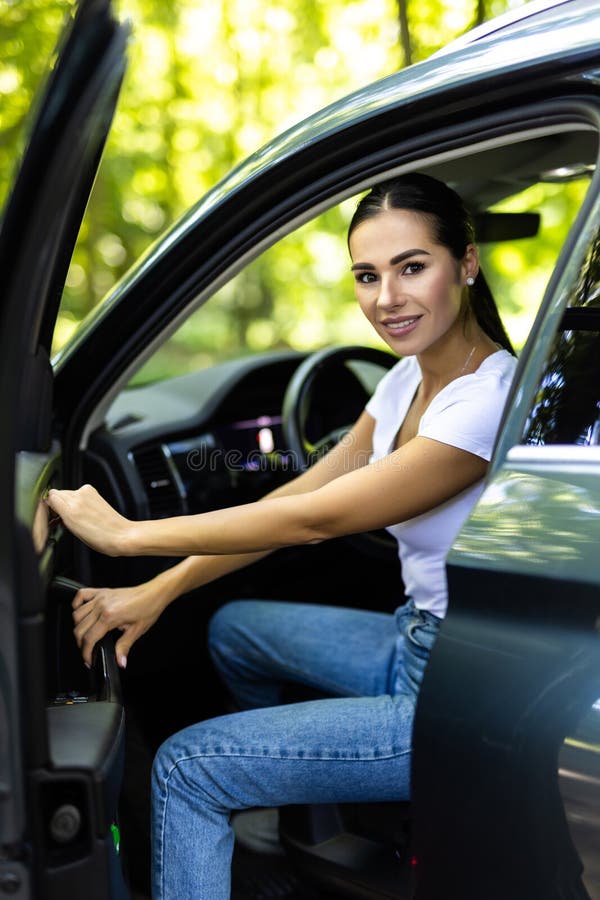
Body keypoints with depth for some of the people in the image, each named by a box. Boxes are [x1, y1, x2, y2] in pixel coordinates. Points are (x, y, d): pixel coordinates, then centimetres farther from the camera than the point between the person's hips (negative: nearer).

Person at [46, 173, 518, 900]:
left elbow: (315, 520, -26)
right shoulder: (413, 376, 2)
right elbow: (299, 494, 3)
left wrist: (127, 535, -19)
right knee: (232, 629, 26)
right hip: (417, 640, 9)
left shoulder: (491, 401, -26)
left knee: (185, 769, -10)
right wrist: (158, 590, -3)